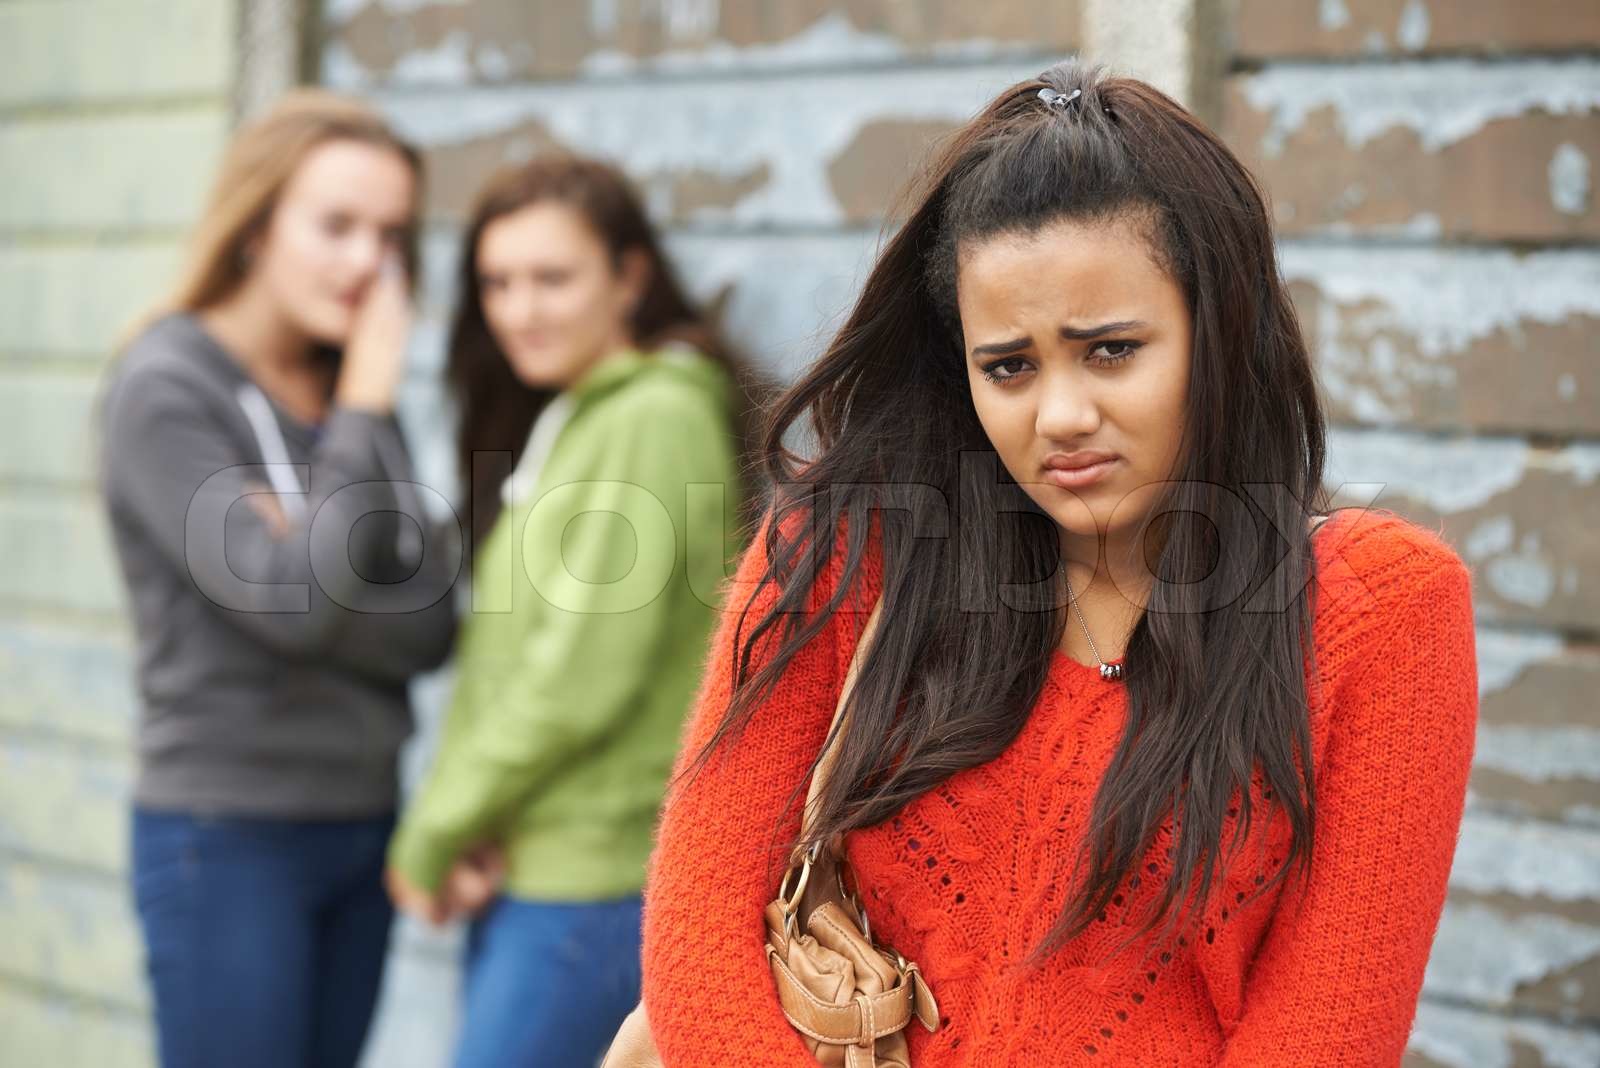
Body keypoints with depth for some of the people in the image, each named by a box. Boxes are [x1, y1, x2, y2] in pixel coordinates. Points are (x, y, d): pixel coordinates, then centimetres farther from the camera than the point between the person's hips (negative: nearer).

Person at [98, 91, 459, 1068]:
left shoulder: (350, 389, 6)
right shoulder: (165, 389, -11)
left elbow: (430, 626, -1)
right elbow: (291, 605, -20)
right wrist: (367, 411, -16)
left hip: (363, 826, 6)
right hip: (229, 837, -6)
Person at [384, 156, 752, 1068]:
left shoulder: (658, 419, -13)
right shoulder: (549, 420, 15)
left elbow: (584, 675, -17)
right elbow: (495, 645, 13)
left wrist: (434, 835, -9)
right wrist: (454, 826, -2)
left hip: (593, 876, -8)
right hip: (516, 868, 8)